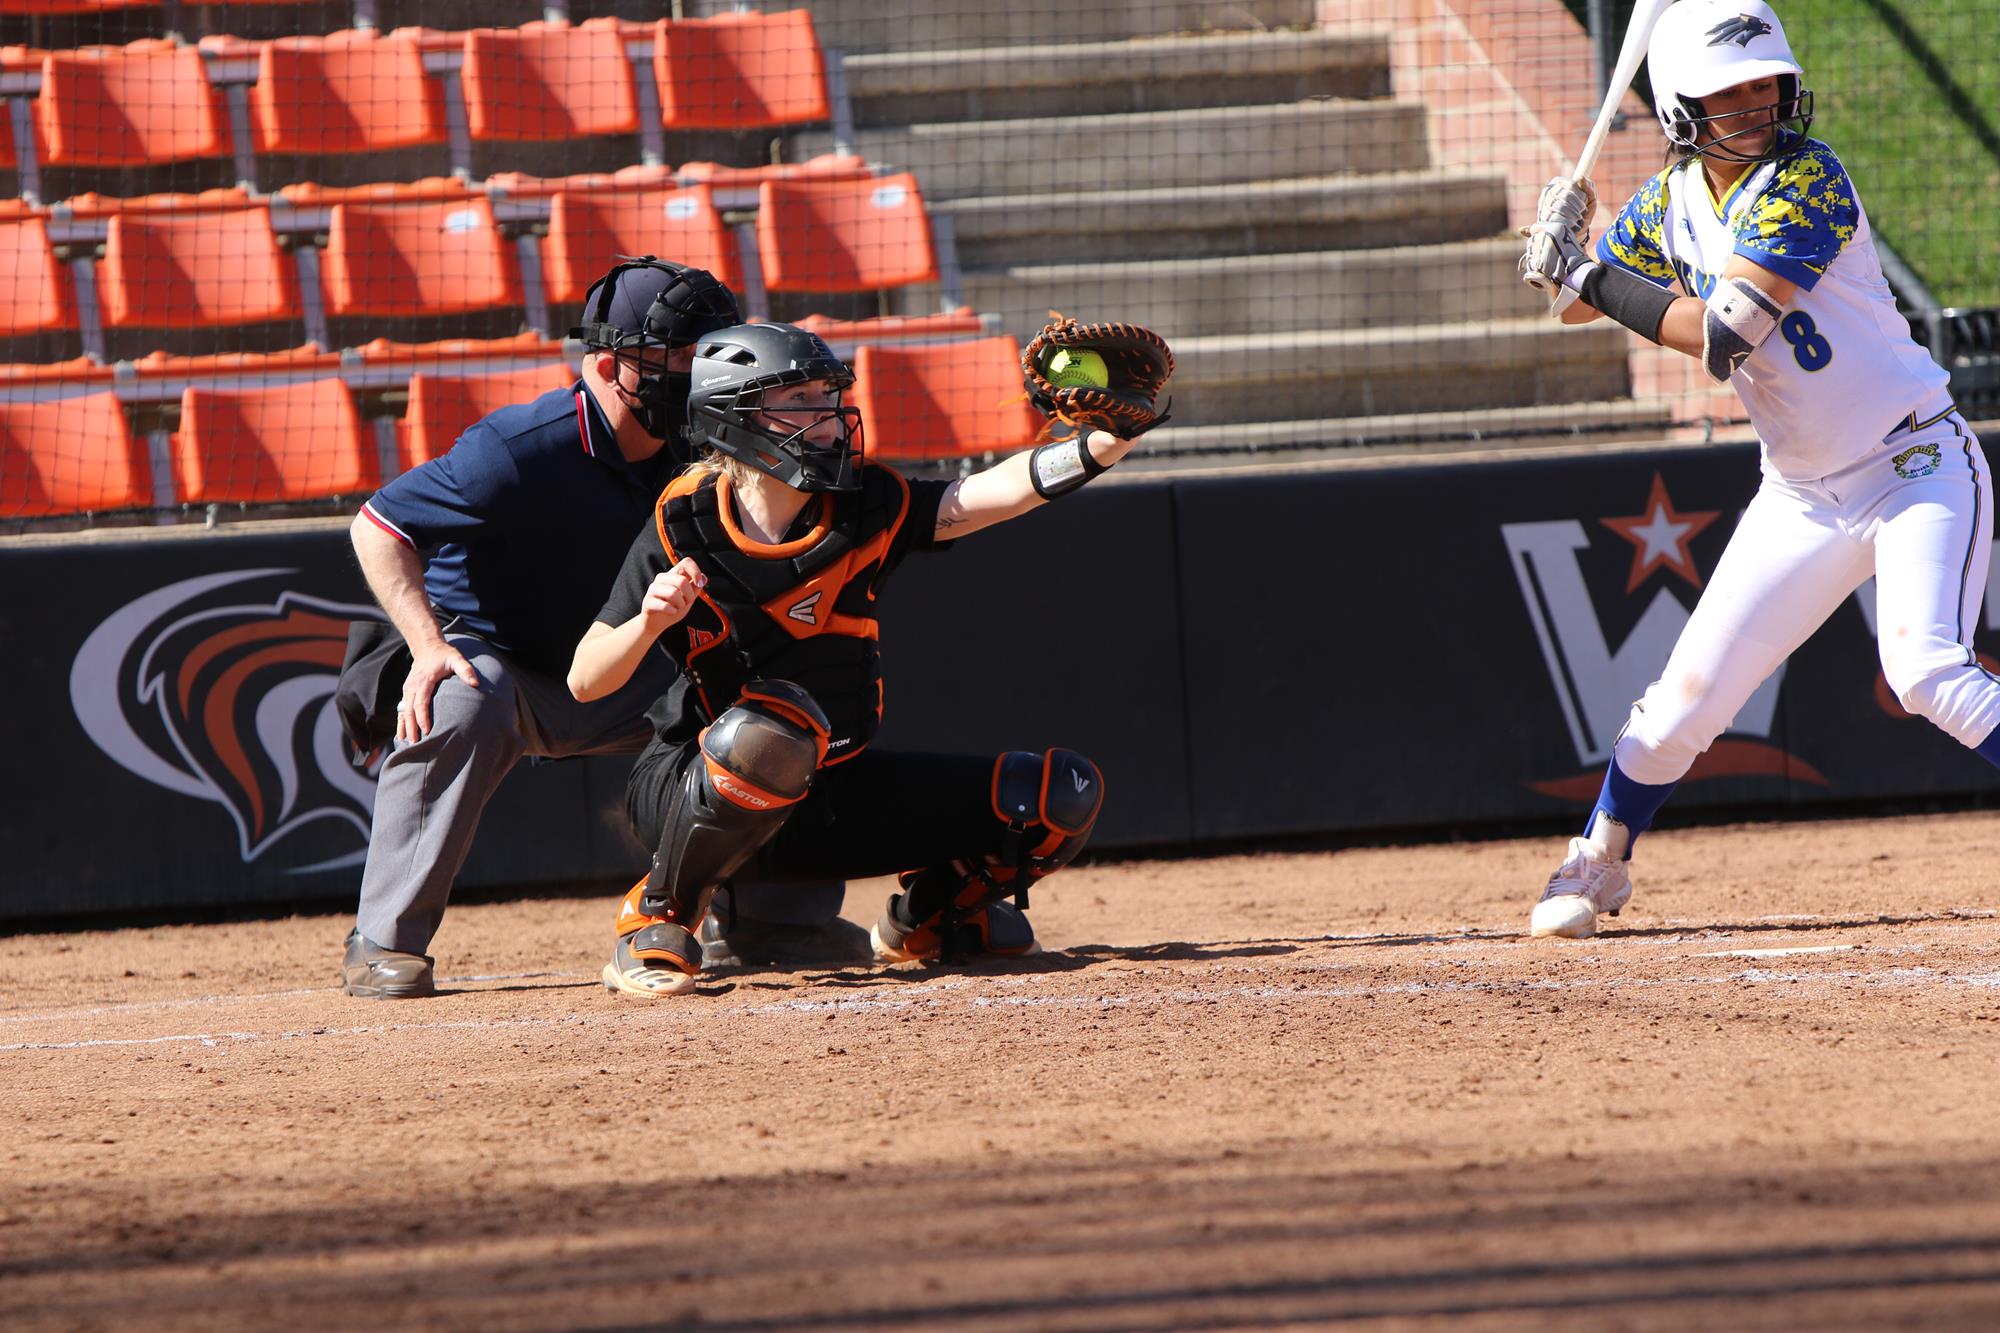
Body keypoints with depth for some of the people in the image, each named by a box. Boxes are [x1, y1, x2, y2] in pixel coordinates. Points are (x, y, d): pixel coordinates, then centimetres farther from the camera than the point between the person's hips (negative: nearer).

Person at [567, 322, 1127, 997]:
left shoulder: (867, 507, -5)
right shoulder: (681, 530, -13)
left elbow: (987, 493, -20)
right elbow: (584, 682, -12)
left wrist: (1101, 446, -36)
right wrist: (651, 619, -32)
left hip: (838, 792, 5)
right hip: (691, 785, -5)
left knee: (1064, 795, -5)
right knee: (775, 722, -42)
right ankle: (656, 924, -17)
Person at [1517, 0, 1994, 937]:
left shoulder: (1808, 182, -20)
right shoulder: (1673, 196, 2)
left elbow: (1721, 334, -28)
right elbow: (1577, 301, 13)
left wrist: (1590, 276, -22)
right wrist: (1564, 248, -9)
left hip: (1918, 469, -6)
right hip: (1800, 498, 6)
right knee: (1690, 693, 5)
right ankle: (1598, 864, 26)